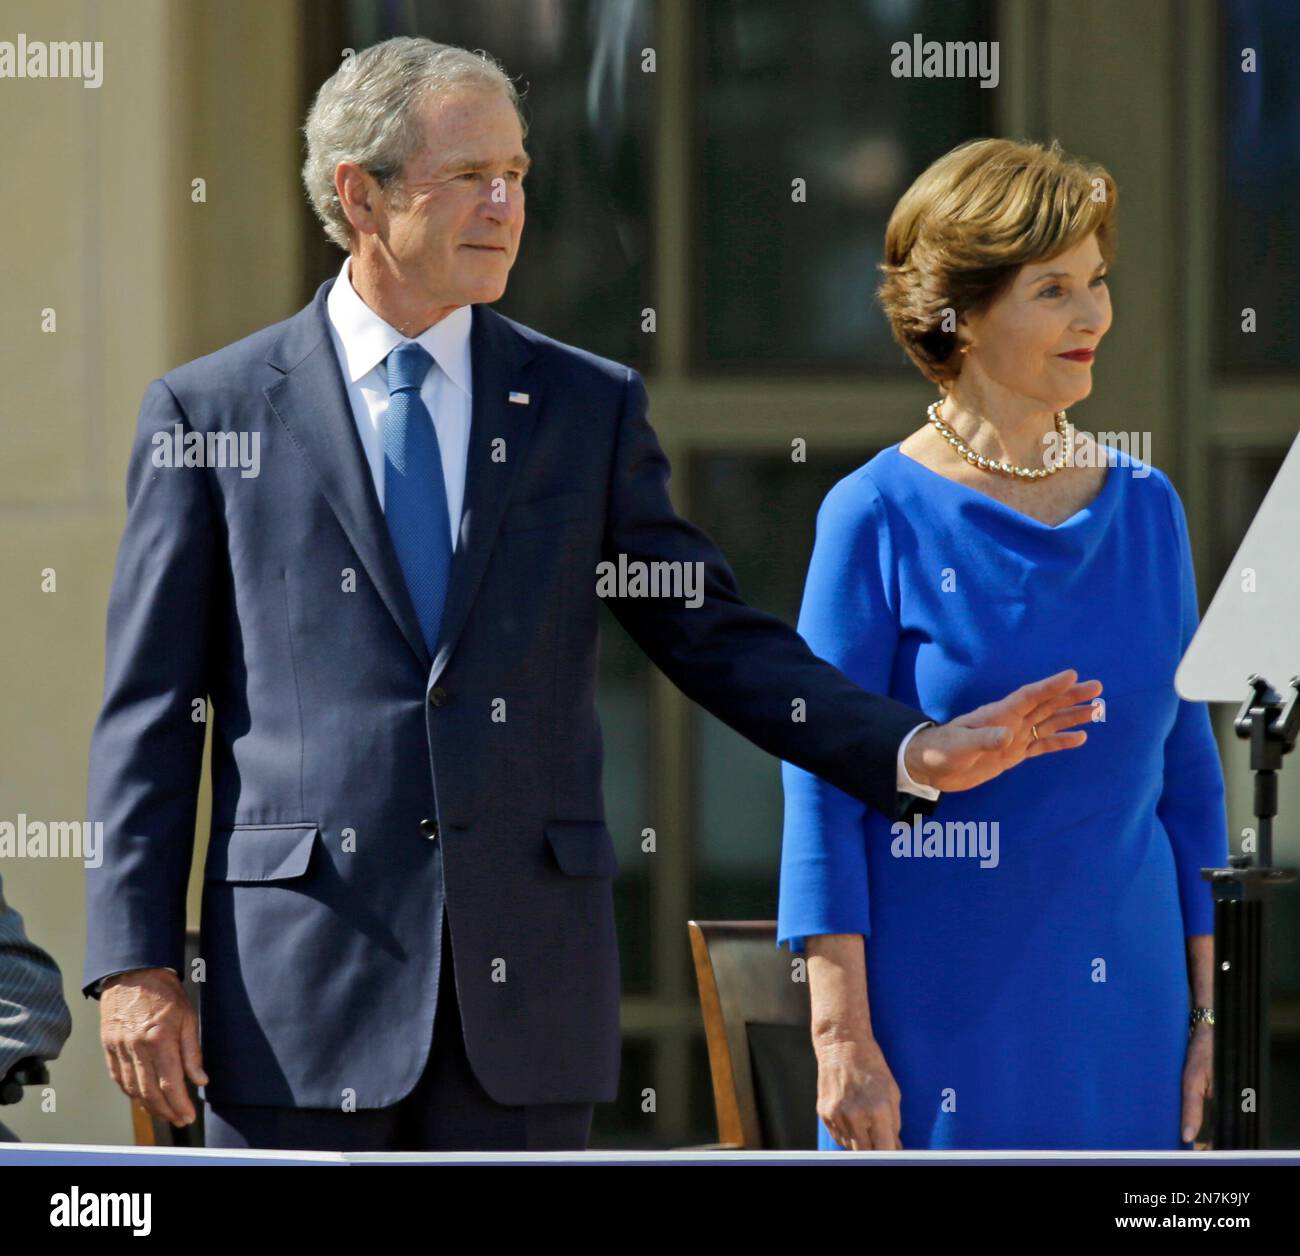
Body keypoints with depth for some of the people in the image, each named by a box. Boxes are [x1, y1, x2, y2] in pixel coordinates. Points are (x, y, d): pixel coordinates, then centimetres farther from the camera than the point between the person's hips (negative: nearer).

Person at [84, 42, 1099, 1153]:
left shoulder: (588, 406, 11)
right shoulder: (210, 412, 4)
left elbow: (713, 636, 11)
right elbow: (148, 718, 3)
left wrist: (911, 750, -5)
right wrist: (135, 964, -4)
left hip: (524, 992, 2)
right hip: (303, 977, -2)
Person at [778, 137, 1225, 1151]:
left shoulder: (1146, 508, 8)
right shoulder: (880, 518, -5)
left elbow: (1188, 772, 13)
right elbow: (824, 792, -7)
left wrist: (1212, 1010, 9)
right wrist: (842, 1037, -12)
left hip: (1122, 1023, 4)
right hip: (941, 1019, -4)